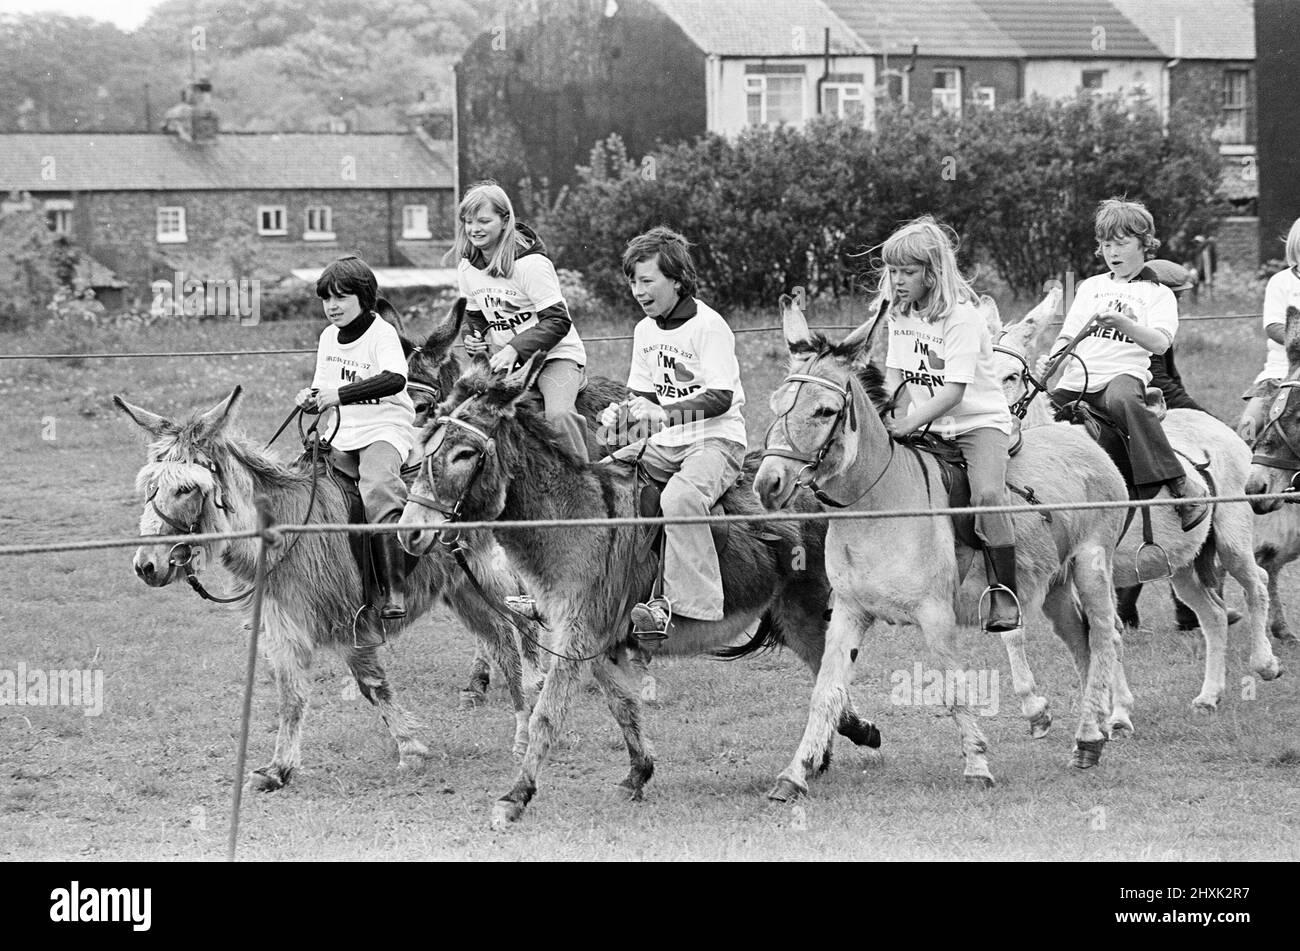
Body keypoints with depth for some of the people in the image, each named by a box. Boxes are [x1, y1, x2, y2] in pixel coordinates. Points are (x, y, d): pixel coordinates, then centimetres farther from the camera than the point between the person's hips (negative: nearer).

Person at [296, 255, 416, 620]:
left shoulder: (382, 333, -12)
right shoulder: (329, 337, 10)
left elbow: (395, 379, -30)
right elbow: (324, 391, 18)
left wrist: (339, 394, -35)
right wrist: (311, 400, -7)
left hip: (386, 429, -8)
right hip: (346, 433, 8)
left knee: (378, 490, -32)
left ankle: (394, 592, -36)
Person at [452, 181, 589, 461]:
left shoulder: (531, 264, -18)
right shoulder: (467, 268, 3)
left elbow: (558, 321, -20)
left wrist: (515, 349, -31)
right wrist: (475, 341, -4)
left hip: (554, 355, -6)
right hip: (505, 361, 6)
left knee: (558, 416, -32)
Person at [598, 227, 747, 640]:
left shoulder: (708, 326, -12)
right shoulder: (645, 330, 13)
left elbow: (721, 397, -19)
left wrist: (665, 412, -31)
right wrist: (622, 411, -4)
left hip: (716, 440, -8)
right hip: (664, 444, 8)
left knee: (679, 497, -36)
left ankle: (680, 604, -34)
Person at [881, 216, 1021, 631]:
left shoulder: (960, 316, -17)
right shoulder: (899, 315, 5)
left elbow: (954, 391, -23)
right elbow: (895, 374, 10)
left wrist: (910, 422, -32)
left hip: (978, 420, -7)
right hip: (926, 424, 7)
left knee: (987, 494, -30)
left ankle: (1004, 593, -21)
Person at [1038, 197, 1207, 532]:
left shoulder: (1158, 294, 8)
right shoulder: (1090, 287, 23)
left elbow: (1159, 343, -8)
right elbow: (1069, 335, 18)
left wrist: (1121, 322, -26)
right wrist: (1050, 359, -4)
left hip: (1124, 372, -6)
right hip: (1076, 379, 6)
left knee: (1122, 399, -40)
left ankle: (1180, 486, -41)